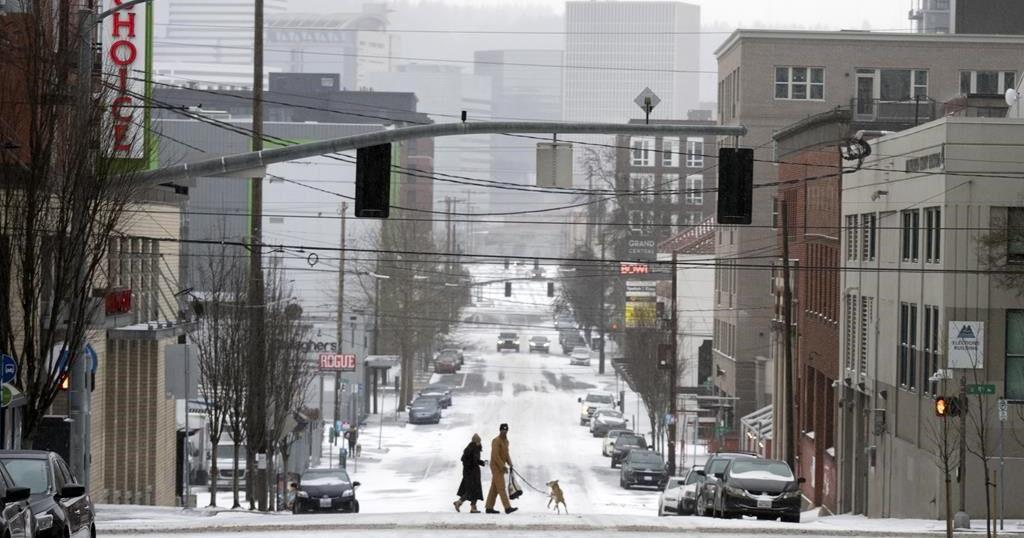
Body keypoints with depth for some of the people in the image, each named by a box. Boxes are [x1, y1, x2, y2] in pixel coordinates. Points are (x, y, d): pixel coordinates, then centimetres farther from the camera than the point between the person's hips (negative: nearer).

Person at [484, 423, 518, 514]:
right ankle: (507, 507, -18)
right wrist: (503, 466, -25)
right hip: (496, 467, -9)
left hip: (501, 467, 9)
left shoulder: (506, 441, 14)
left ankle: (489, 508, 13)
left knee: (494, 488, 10)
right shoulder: (496, 441, -15)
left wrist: (510, 464, 3)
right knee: (501, 487, -12)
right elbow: (495, 455, -22)